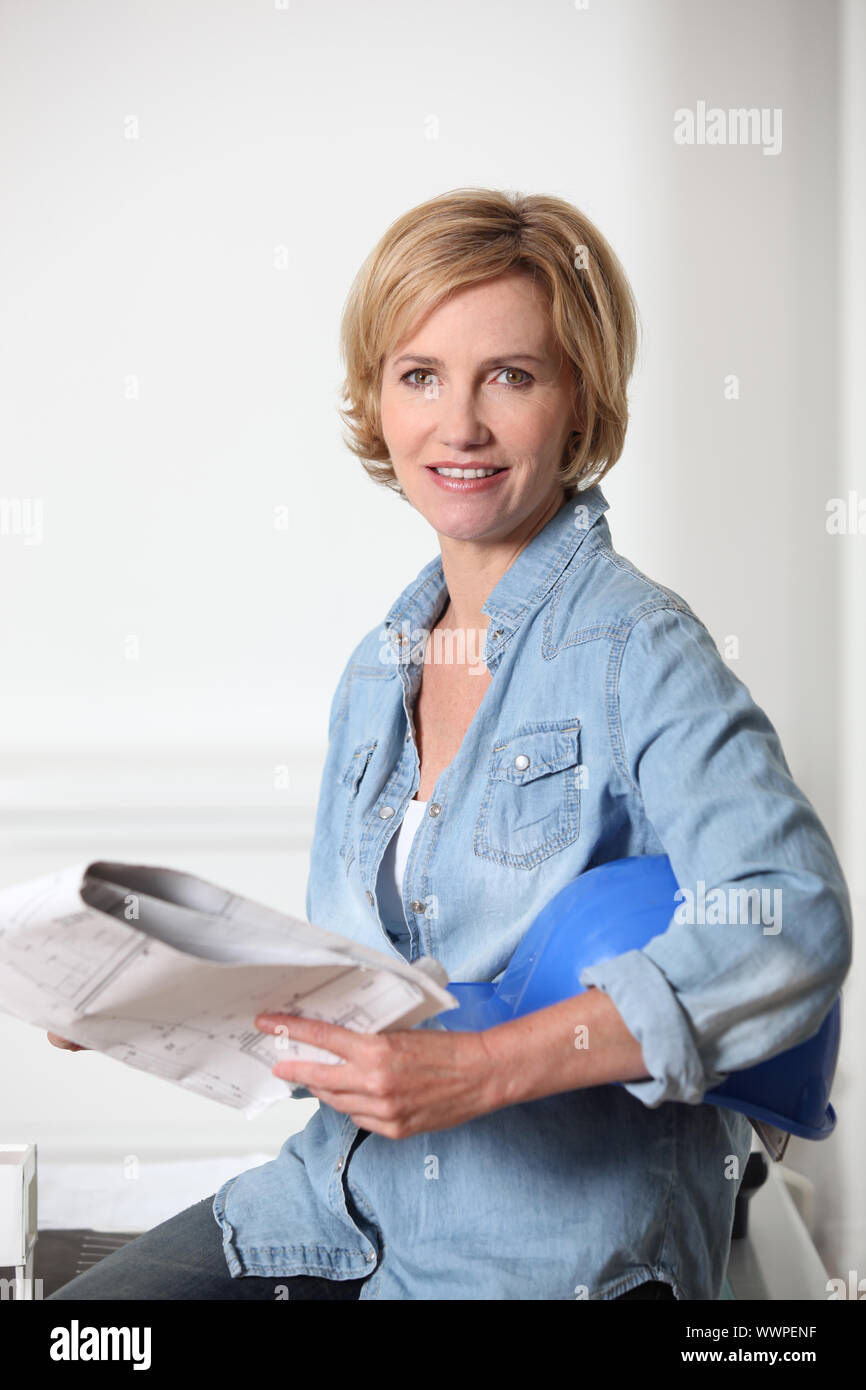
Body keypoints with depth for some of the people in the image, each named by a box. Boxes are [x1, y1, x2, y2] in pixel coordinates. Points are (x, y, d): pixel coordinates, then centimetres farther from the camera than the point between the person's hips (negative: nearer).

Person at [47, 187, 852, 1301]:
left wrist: (479, 1068, -31)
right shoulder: (378, 670, 10)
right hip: (352, 1198, 6)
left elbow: (790, 925, -26)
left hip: (561, 1241, -6)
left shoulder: (639, 646, -11)